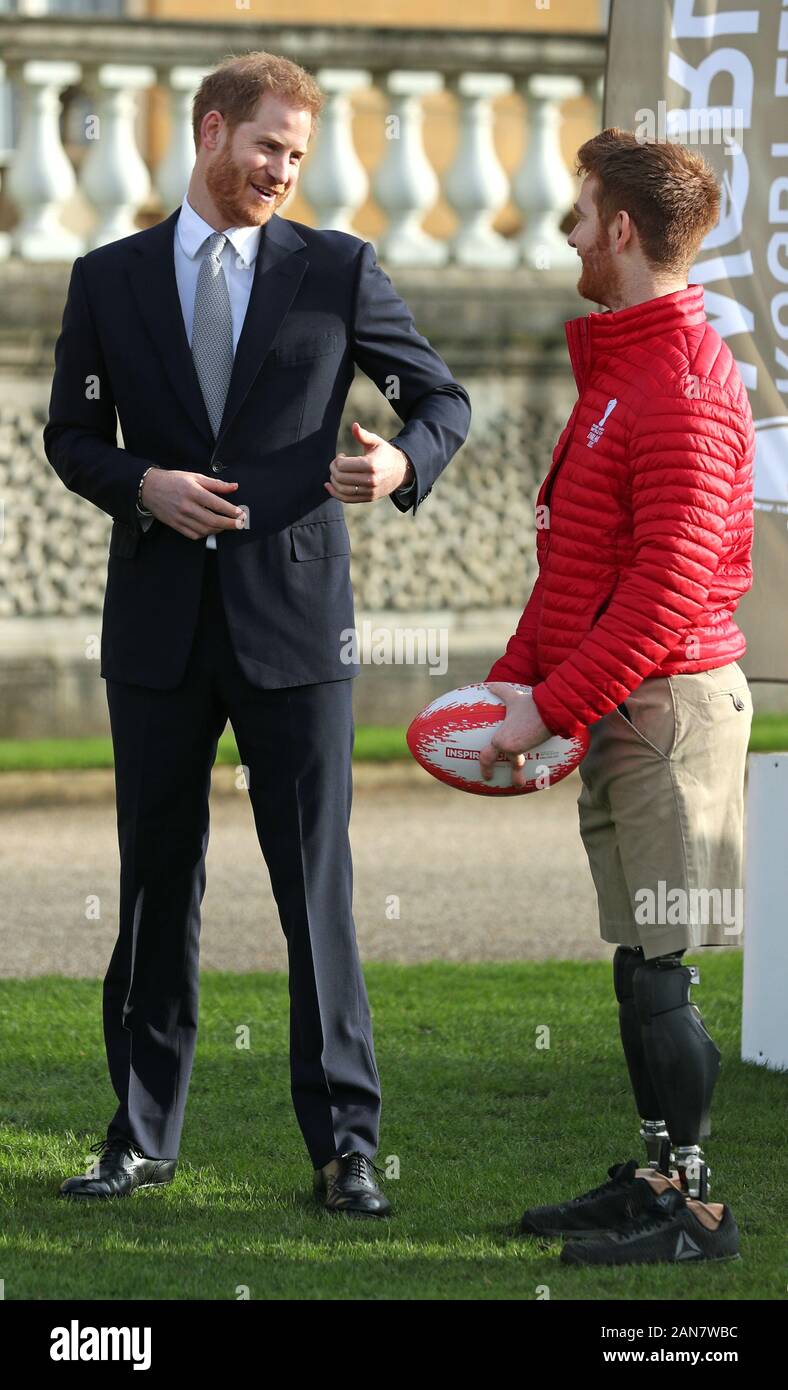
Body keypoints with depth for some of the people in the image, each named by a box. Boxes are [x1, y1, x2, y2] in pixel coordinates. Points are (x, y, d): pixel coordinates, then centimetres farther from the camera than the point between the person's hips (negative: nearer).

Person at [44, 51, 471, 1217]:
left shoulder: (337, 272, 3)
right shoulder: (111, 279, 7)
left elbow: (443, 398, 8)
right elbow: (70, 434, 11)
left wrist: (404, 461, -14)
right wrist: (144, 486, -10)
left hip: (293, 619, -2)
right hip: (160, 626, 2)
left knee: (318, 889, -3)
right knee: (156, 885, 8)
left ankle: (345, 1144, 2)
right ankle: (143, 1134, 18)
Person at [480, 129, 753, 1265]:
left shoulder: (683, 383, -15)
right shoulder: (619, 366, 18)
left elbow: (668, 584, -21)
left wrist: (554, 705, -19)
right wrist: (515, 679, 14)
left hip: (666, 702, -10)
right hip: (617, 706, 10)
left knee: (656, 970, -7)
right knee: (643, 967, 12)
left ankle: (692, 1208, -2)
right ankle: (657, 1179, 18)